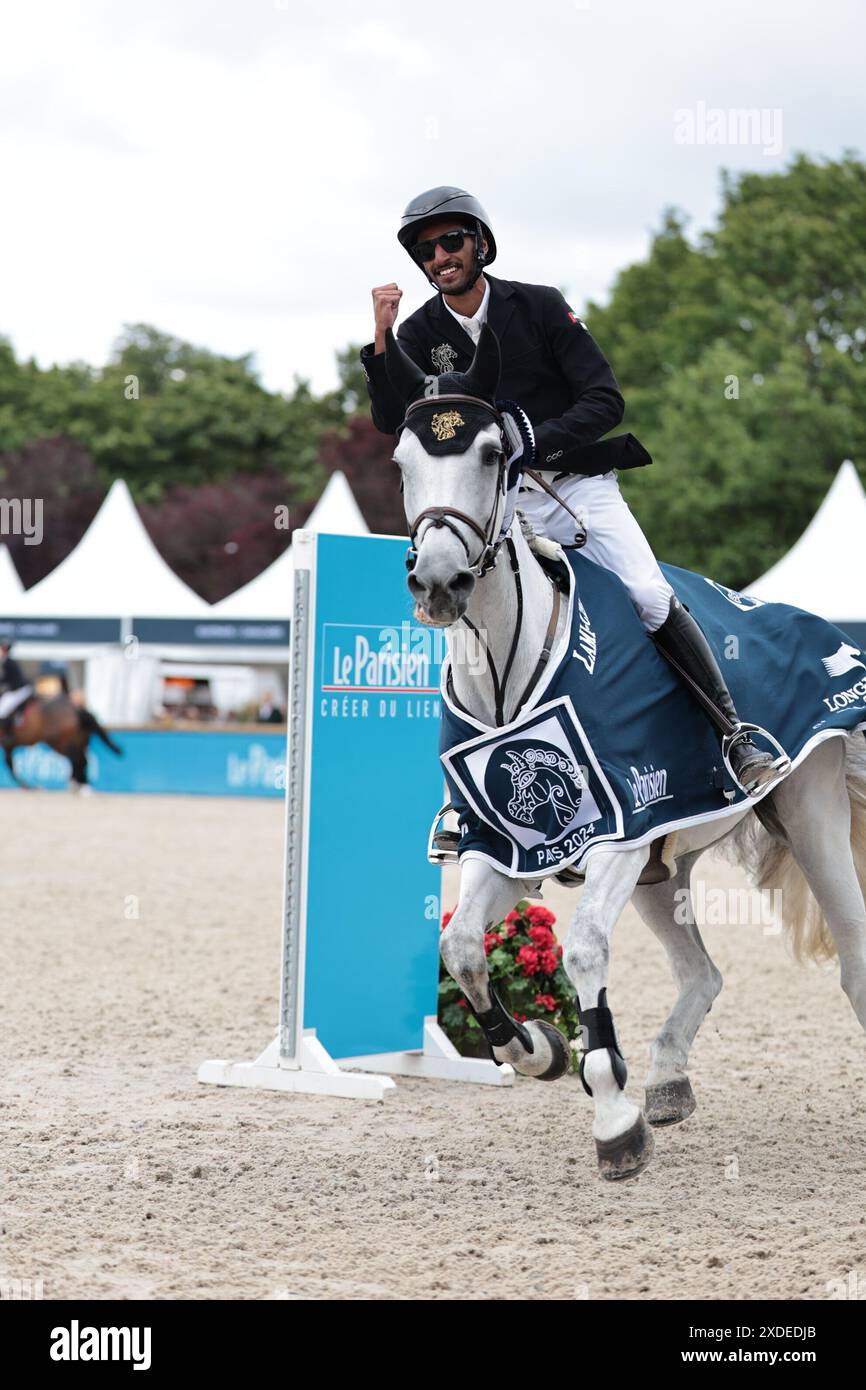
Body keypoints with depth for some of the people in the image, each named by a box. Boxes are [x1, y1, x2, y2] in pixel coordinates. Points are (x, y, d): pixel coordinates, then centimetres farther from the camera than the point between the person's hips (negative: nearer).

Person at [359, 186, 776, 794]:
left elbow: (606, 400, -8)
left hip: (580, 486, -2)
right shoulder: (422, 333, 4)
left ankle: (738, 738, -12)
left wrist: (531, 443, -21)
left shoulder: (540, 306, -4)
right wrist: (382, 338, -20)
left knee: (651, 597, -19)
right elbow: (391, 420, -8)